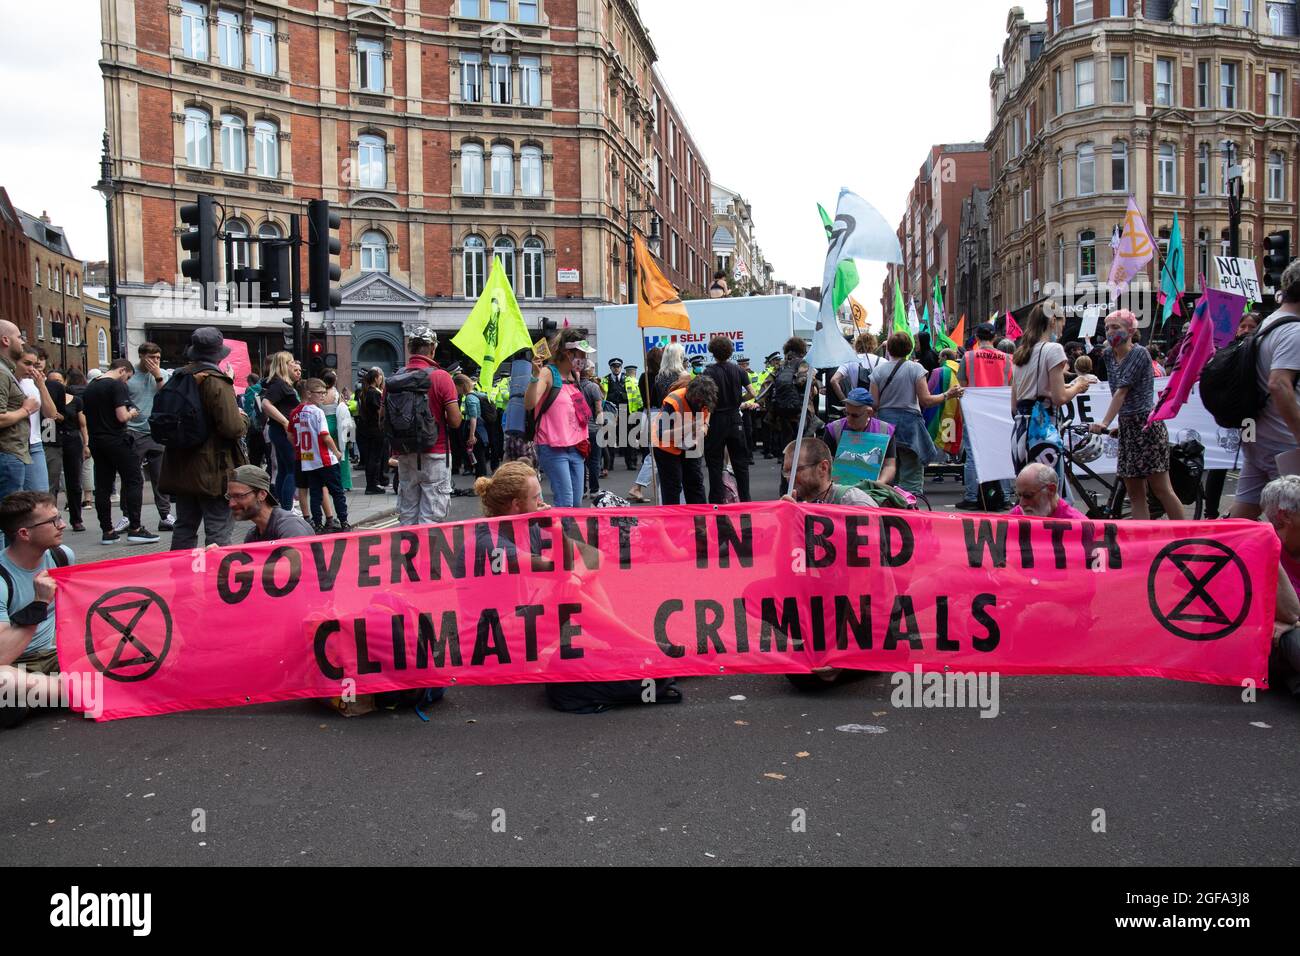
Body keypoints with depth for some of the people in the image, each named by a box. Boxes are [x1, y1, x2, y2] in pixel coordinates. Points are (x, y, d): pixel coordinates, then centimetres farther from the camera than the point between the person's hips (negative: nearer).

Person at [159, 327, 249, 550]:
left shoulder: (177, 378, 8)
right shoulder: (217, 382, -15)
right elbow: (233, 428, -21)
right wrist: (242, 417, -1)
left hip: (181, 470, 8)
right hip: (213, 470, -7)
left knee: (184, 528, 16)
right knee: (219, 531, -3)